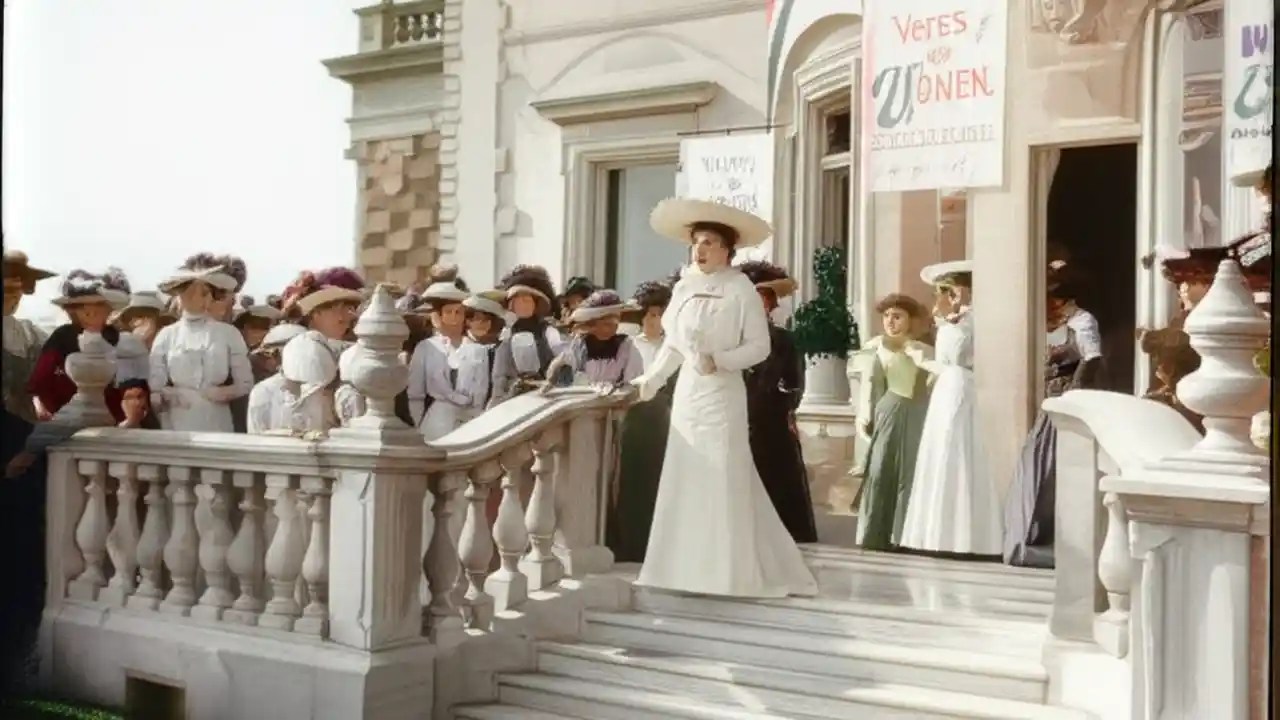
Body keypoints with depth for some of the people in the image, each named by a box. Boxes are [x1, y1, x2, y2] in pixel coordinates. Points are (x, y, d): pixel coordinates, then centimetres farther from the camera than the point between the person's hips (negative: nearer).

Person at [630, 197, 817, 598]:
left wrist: (718, 360, -21)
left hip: (721, 395, -6)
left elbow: (760, 347, -9)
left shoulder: (741, 290, -9)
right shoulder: (684, 288, 8)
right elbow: (673, 346, 12)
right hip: (687, 393, 6)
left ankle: (734, 573, 7)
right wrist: (651, 379, 4)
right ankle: (689, 567, 16)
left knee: (725, 482, -3)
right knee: (685, 481, 8)